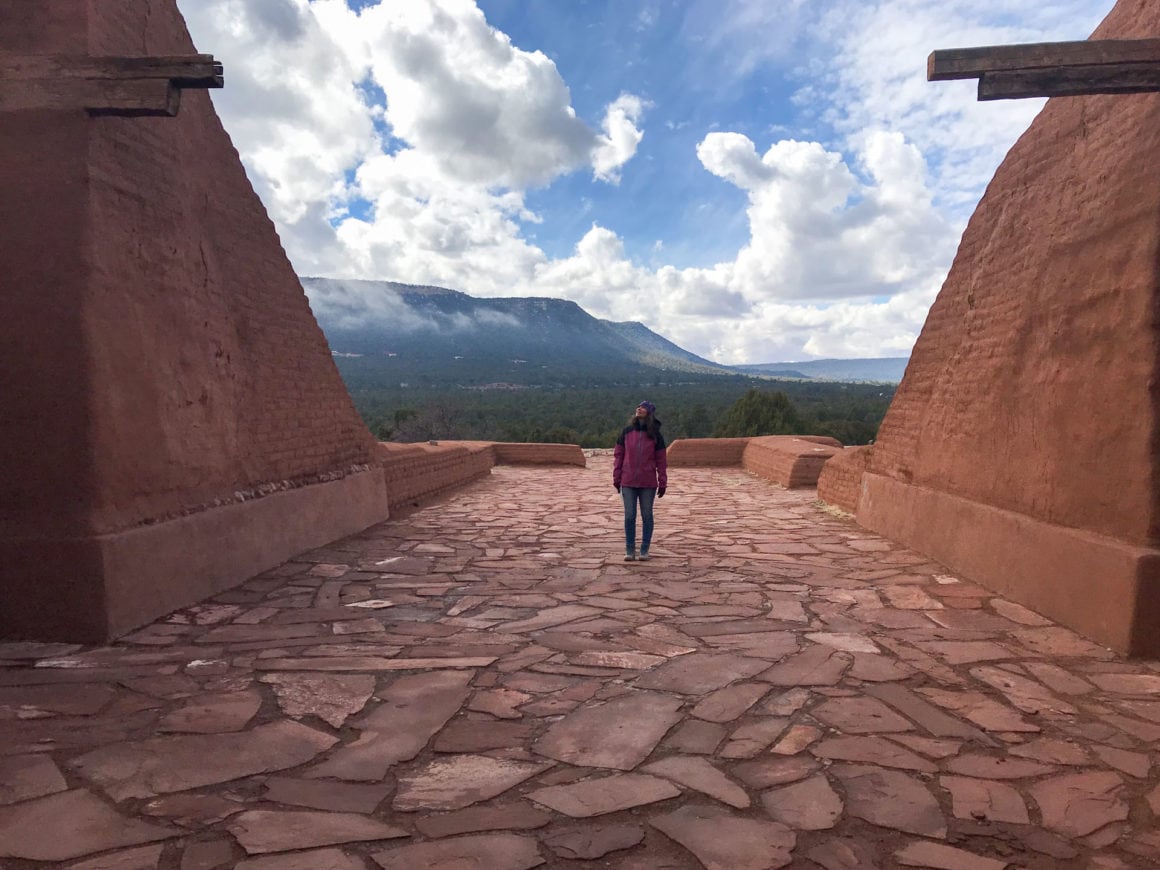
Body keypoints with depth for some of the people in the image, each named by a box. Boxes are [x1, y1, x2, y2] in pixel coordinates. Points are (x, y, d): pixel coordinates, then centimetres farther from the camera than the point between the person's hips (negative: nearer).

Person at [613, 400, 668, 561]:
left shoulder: (656, 435, 0)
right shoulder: (627, 431, 3)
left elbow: (661, 460, 0)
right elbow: (618, 455, 6)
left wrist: (662, 483, -2)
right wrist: (616, 478, 2)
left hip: (648, 484, -1)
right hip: (628, 483, 1)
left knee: (647, 516, 7)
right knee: (629, 517, 4)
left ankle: (644, 551, 15)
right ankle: (630, 550, 13)